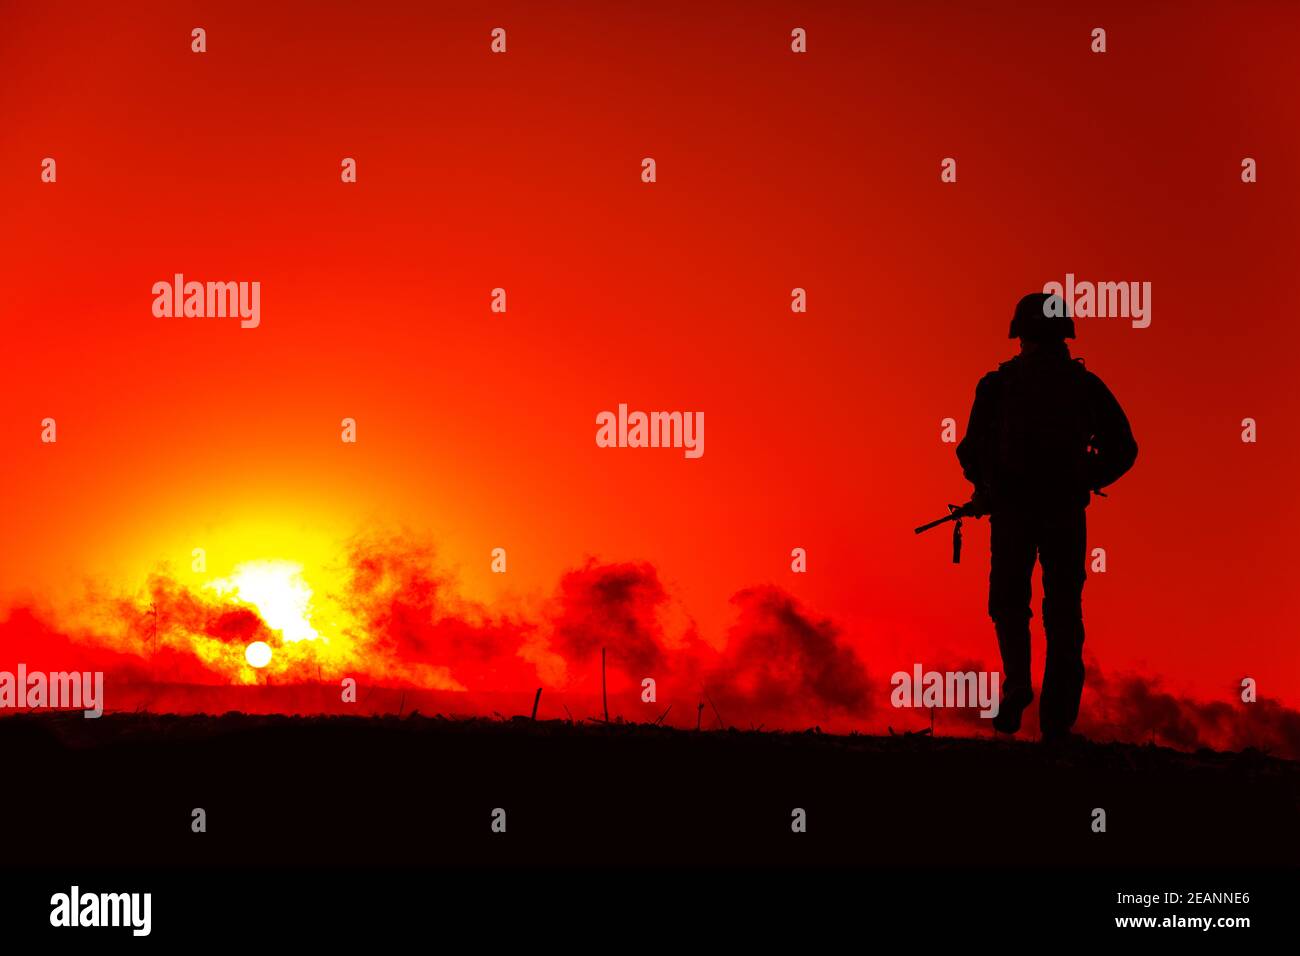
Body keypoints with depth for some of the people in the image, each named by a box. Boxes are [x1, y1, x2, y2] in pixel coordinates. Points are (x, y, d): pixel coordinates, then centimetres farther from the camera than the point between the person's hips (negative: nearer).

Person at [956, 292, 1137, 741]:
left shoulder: (997, 383, 2)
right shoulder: (1086, 385, 6)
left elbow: (972, 450, -3)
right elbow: (1123, 449, 4)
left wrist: (986, 485, 18)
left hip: (1012, 509, -1)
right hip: (1066, 514, 1)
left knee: (1010, 603, 16)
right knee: (1064, 612, 8)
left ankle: (1017, 681, -9)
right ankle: (1057, 719, 3)